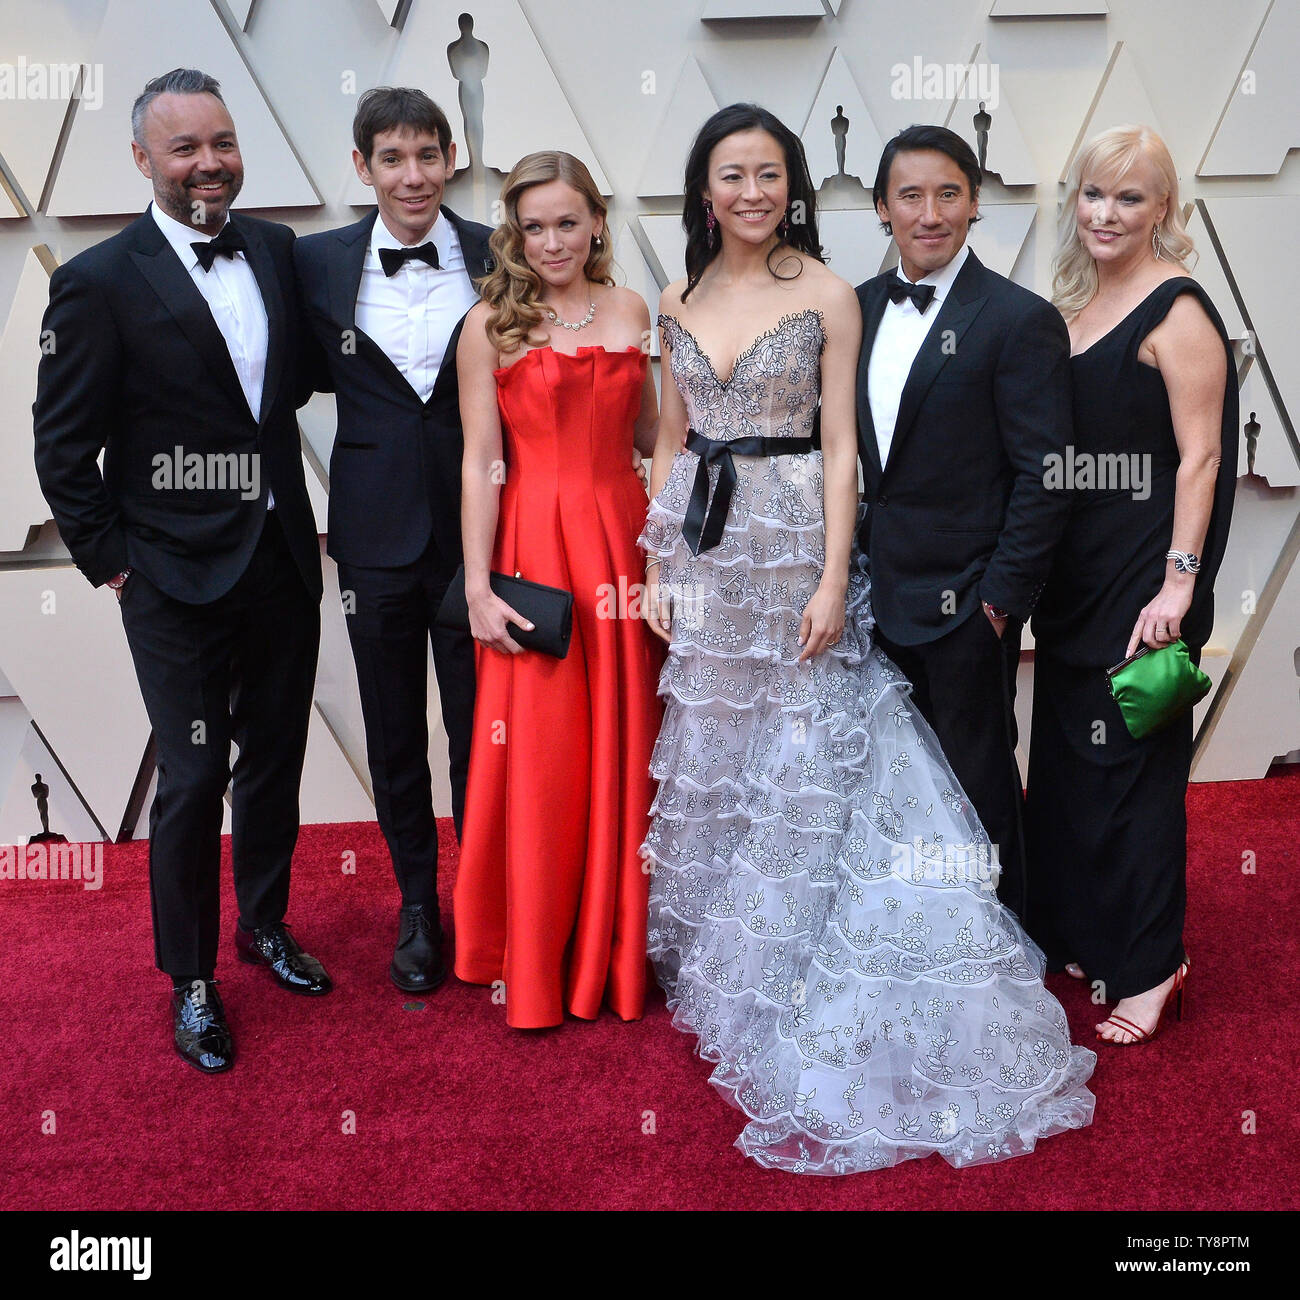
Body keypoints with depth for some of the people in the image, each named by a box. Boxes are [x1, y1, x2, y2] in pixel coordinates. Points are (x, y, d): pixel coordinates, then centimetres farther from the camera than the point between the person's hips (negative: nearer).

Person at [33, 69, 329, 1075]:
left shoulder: (276, 249, 4)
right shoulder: (101, 282, -10)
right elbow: (62, 444, -7)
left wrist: (301, 514, 7)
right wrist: (109, 559, -7)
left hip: (282, 559, 5)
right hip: (178, 575, -5)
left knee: (277, 756, 17)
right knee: (195, 777, 3)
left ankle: (264, 924, 38)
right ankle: (192, 980, 22)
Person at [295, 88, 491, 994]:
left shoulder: (495, 258, -2)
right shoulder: (319, 262, 1)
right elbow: (317, 371, 12)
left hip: (474, 523, -1)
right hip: (378, 533, 1)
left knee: (479, 728, 9)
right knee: (394, 734, 13)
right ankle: (417, 902, 32)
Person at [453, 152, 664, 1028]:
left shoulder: (630, 311, 9)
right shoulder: (490, 326, -2)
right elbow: (481, 463, -5)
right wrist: (478, 588, -9)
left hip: (621, 543, 4)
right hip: (535, 548, -3)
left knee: (624, 746, 8)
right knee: (539, 753, 1)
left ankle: (618, 948, 25)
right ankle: (536, 963, 18)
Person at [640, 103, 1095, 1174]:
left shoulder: (827, 296, -3)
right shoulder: (681, 301, 9)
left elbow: (841, 445, -7)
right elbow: (670, 442, 11)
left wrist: (833, 578, -14)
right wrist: (656, 565, 5)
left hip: (792, 546, -4)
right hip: (700, 549, 5)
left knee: (803, 760, 0)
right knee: (709, 755, 11)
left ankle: (796, 994, 15)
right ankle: (718, 966, 28)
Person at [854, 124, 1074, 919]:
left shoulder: (1020, 319, -11)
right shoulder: (860, 307, 8)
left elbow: (1044, 475, -12)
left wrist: (1004, 596, -14)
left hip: (966, 600, -5)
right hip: (883, 591, 6)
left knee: (976, 778, 8)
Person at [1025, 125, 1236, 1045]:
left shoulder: (1177, 311, -12)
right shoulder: (1076, 300, 11)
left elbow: (1199, 458, -15)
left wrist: (1177, 582, -20)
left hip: (1138, 575, -8)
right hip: (1071, 570, 8)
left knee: (1130, 757, 1)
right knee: (1066, 751, 15)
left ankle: (1150, 965, 16)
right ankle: (1078, 933, 32)